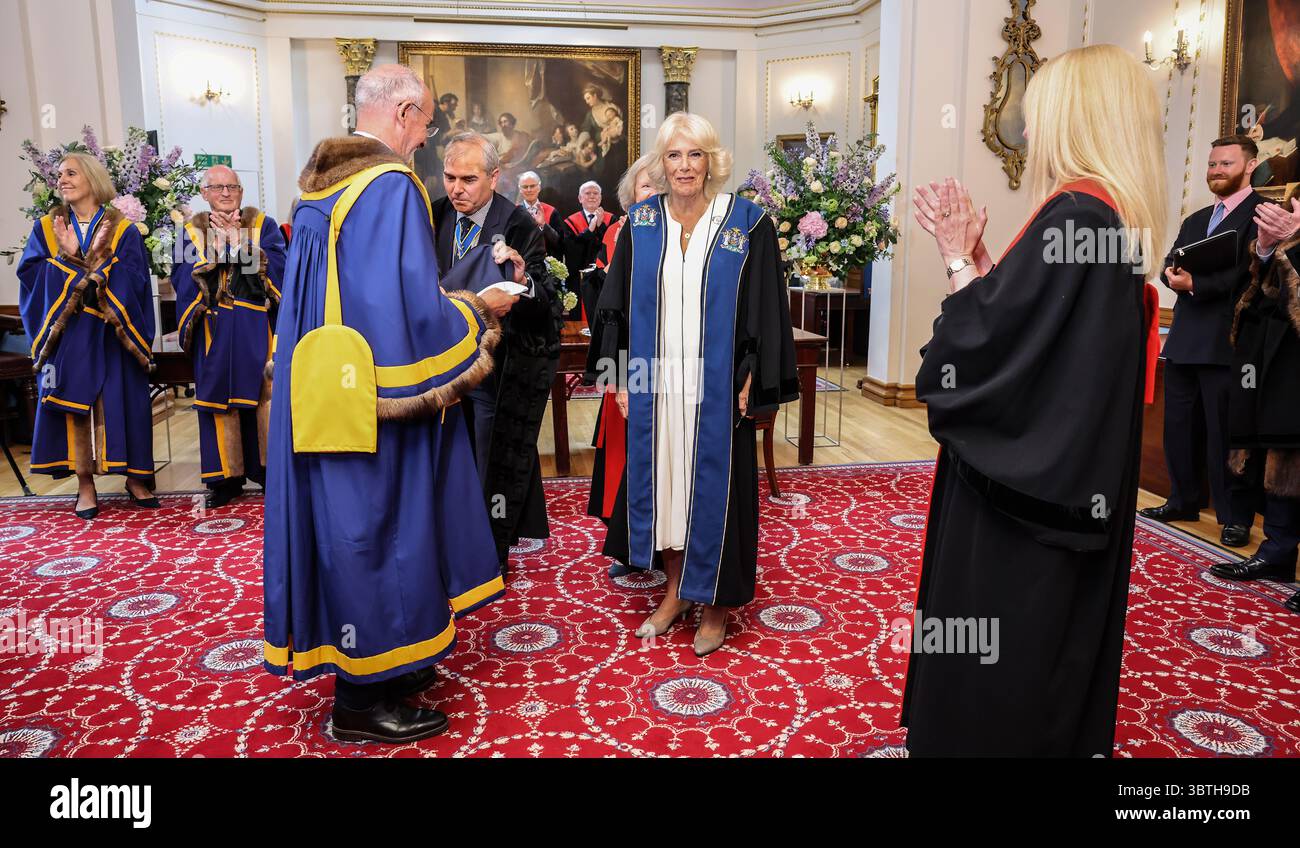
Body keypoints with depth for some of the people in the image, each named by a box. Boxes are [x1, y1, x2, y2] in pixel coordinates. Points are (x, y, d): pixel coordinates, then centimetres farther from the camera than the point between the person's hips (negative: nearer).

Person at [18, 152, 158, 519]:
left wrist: (99, 256, -18)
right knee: (73, 403, 0)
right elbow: (31, 275, -2)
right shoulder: (46, 228, 9)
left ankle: (134, 476, 12)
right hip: (66, 334, 1)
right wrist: (66, 256, -14)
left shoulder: (123, 230, 3)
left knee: (121, 401, 1)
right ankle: (85, 484, 7)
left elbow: (134, 281, -8)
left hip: (113, 335, -1)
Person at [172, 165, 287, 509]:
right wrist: (216, 244, -11)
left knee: (262, 396, -2)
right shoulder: (192, 231, 11)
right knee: (219, 399, 2)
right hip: (214, 331, 2)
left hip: (256, 329, -1)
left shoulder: (263, 225, 6)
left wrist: (238, 241, -13)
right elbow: (184, 278, -2)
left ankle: (268, 469, 8)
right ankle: (226, 477, 9)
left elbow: (276, 268, -9)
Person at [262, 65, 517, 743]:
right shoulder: (391, 185, -16)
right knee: (377, 528, 2)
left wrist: (452, 304, 22)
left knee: (346, 525, 16)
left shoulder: (319, 186, 12)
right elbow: (416, 307, -22)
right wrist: (477, 311, -3)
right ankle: (363, 701, 15)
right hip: (375, 401, -9)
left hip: (327, 389, 9)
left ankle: (380, 661, 31)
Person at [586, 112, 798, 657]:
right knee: (660, 482, 11)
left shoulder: (746, 224, -4)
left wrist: (749, 385, -10)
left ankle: (715, 604, 21)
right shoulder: (640, 224, 4)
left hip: (716, 387, -3)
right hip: (654, 383, 3)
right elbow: (616, 306, 7)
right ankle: (675, 591, 29)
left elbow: (765, 310, -5)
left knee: (713, 488, 5)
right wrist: (623, 377, 1)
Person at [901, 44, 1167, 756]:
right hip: (1071, 477, 10)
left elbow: (984, 338, -23)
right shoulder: (1113, 212, 8)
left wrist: (957, 257, -9)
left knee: (995, 657, 6)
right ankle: (1061, 736, 40)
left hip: (1028, 482, -10)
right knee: (1049, 646, 23)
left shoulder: (1074, 214, -22)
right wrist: (974, 251, 8)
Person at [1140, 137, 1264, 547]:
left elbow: (1249, 270, -17)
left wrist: (1195, 283, -19)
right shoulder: (1195, 220, 21)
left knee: (1224, 433, -3)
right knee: (1179, 427, 14)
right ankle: (1183, 502, 27)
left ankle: (1235, 518, 6)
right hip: (1184, 339, 8)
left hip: (1226, 341, -8)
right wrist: (1173, 275, -10)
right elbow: (1171, 263, 12)